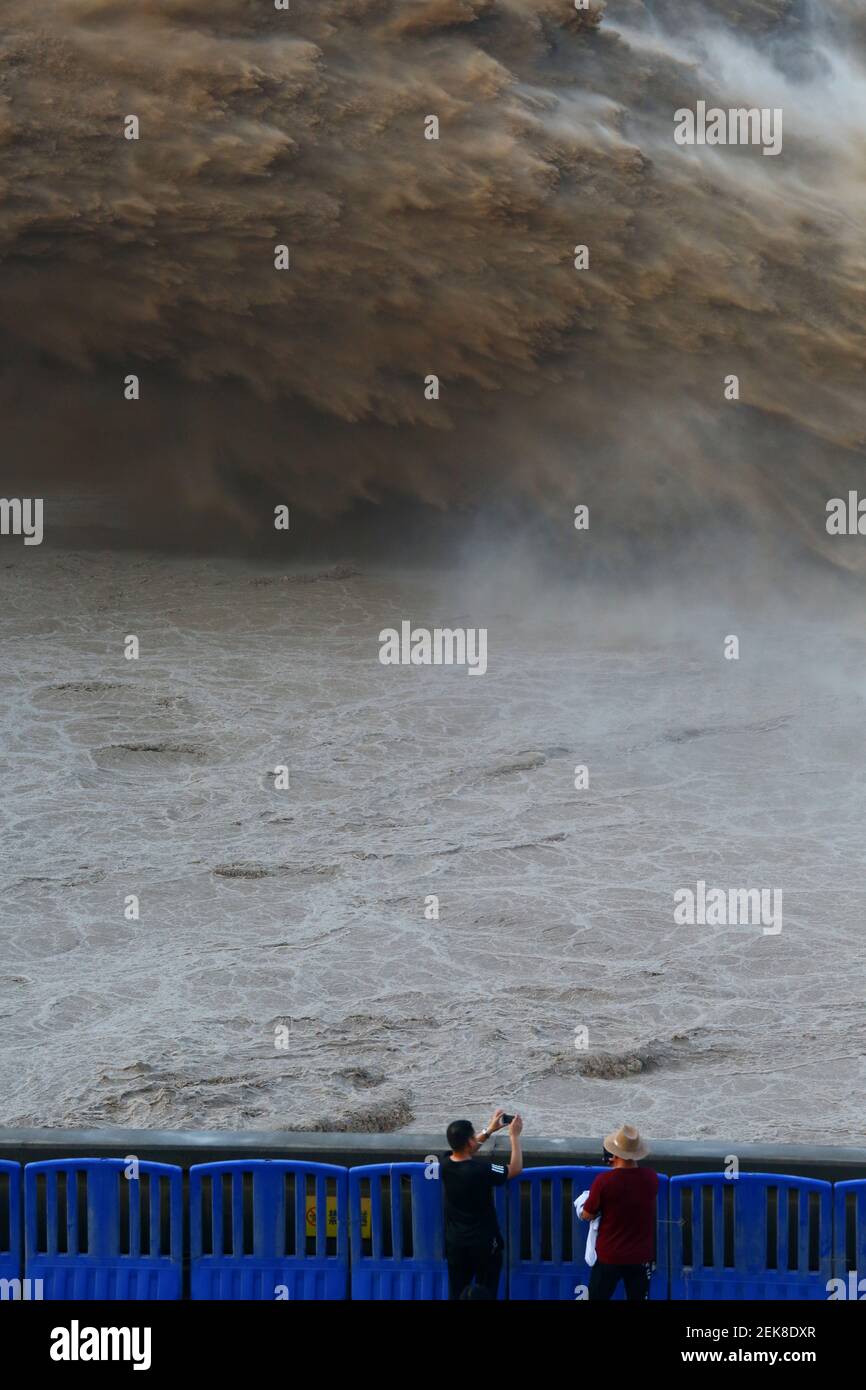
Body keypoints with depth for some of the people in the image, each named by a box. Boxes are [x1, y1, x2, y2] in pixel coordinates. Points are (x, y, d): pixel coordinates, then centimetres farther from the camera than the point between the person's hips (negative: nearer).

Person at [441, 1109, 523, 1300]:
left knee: (457, 1294, 11)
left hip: (455, 1243, 5)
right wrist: (514, 1135, -2)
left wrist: (490, 1130, 17)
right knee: (486, 1296, 7)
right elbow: (515, 1168, -11)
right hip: (484, 1243, -5)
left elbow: (466, 1149, 15)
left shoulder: (445, 1164, -8)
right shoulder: (481, 1170, -26)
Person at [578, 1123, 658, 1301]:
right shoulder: (651, 1178, -9)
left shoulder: (604, 1181, -20)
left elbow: (587, 1216, -7)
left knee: (597, 1297, 13)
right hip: (641, 1257, 3)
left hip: (609, 1255, -2)